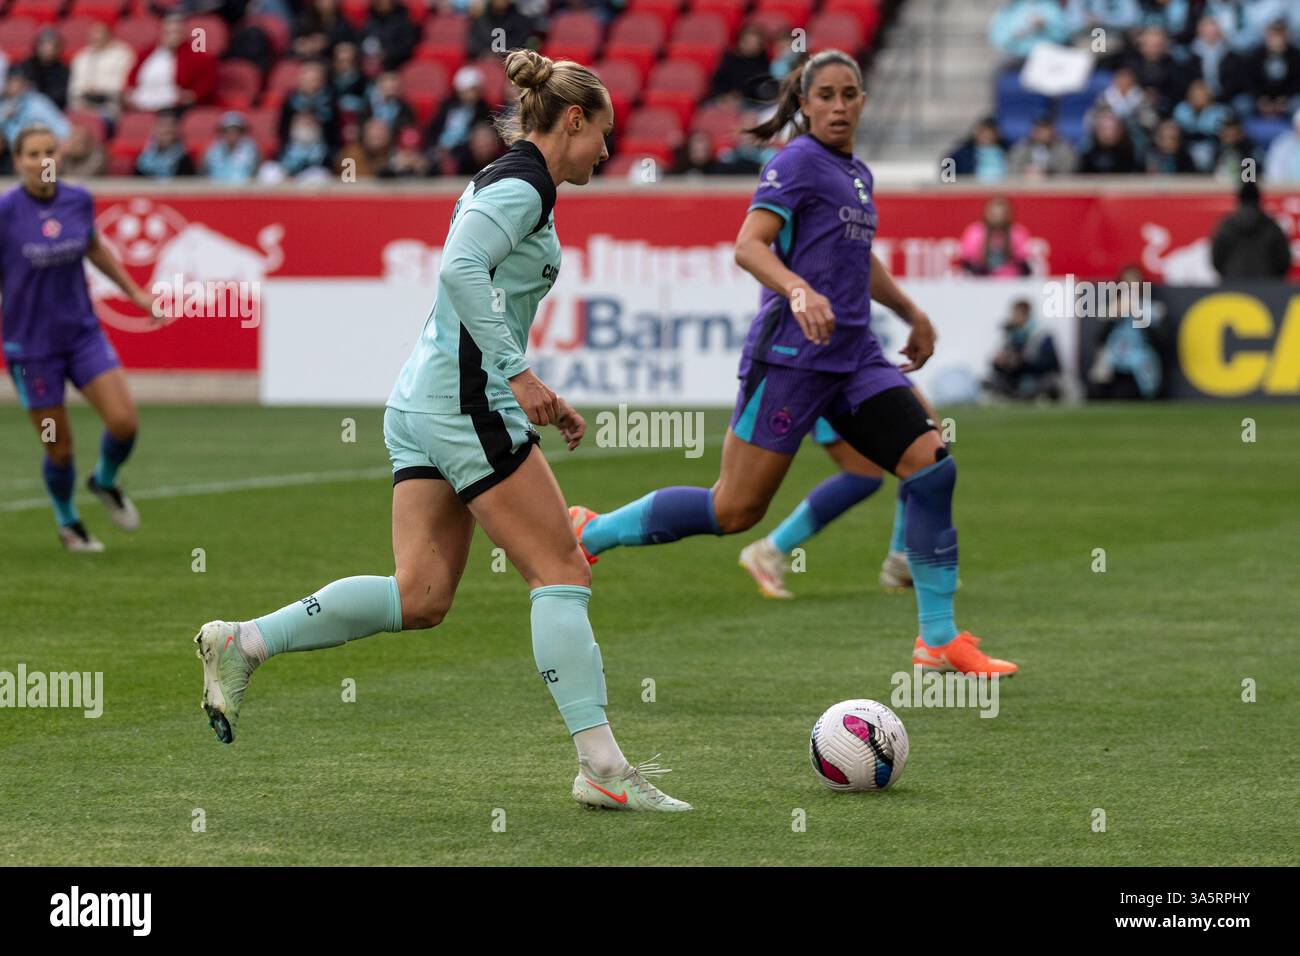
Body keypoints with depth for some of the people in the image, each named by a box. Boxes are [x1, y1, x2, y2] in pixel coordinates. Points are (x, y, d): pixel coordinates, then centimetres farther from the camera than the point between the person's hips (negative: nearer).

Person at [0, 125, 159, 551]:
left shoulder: (78, 201, -3)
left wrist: (134, 292, 21)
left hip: (83, 332, 3)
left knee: (123, 422, -11)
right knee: (60, 449, 3)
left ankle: (105, 481, 23)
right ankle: (67, 522, 32)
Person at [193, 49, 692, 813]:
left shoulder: (502, 184, 21)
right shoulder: (524, 185, -9)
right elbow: (462, 269, -25)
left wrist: (538, 402, 24)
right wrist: (518, 374, -26)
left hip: (423, 404, 10)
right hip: (466, 401, -10)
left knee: (421, 597, 3)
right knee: (562, 572, -6)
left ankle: (243, 643, -3)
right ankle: (602, 767, -8)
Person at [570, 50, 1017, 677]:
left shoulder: (857, 174, 18)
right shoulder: (800, 161, -7)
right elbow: (748, 246, -19)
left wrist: (910, 312, 37)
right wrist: (799, 292, -35)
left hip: (854, 356, 8)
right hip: (792, 353, -8)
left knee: (932, 462, -9)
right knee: (736, 510, -7)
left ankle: (938, 639, -4)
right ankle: (589, 532, 12)